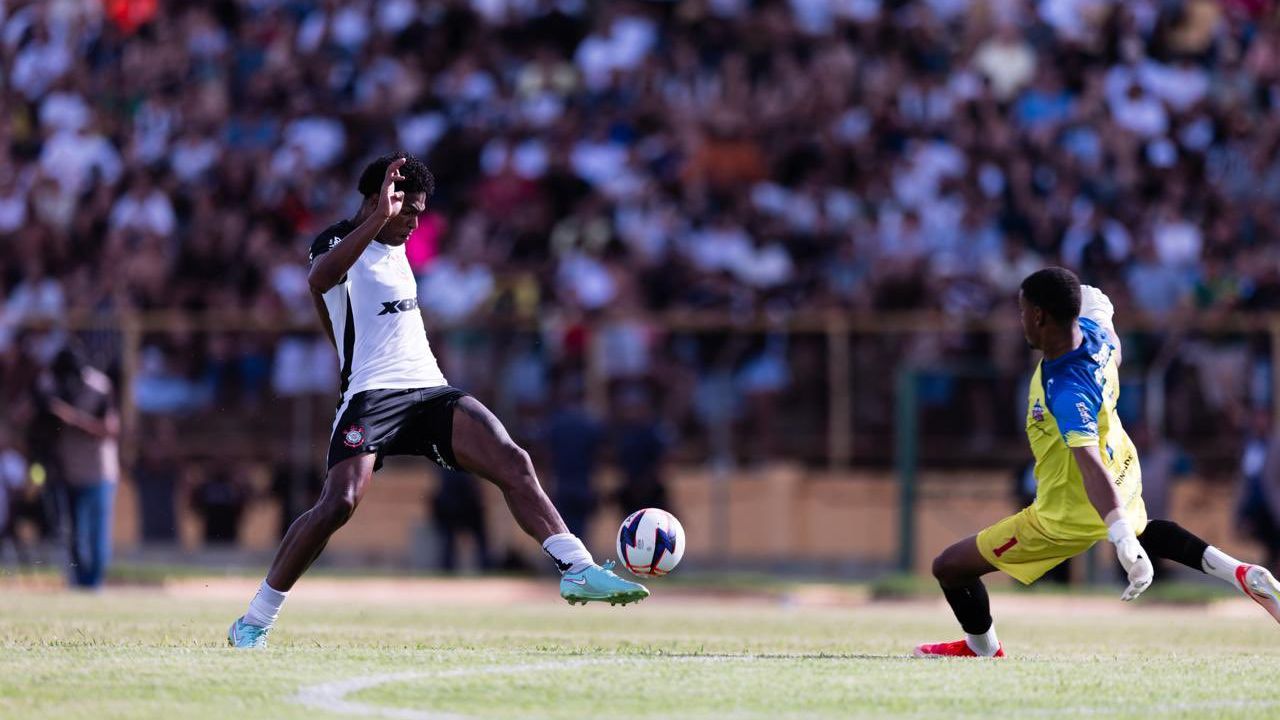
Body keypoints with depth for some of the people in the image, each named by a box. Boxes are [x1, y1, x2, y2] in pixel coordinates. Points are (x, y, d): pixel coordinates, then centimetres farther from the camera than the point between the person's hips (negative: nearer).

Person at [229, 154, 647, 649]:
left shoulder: (395, 248, 21)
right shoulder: (338, 243, -5)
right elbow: (319, 279, -31)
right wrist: (378, 218, -36)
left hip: (429, 390, 8)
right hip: (371, 397, -8)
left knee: (514, 464, -12)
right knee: (339, 502, -23)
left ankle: (578, 571, -16)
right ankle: (254, 622, -11)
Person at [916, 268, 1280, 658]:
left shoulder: (1067, 393, -41)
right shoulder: (1093, 331, -18)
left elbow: (1092, 467, -52)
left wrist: (1125, 545, -62)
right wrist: (1100, 309, 31)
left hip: (1069, 517, -9)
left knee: (949, 567, 4)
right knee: (1141, 528, 44)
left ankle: (981, 648, 33)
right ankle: (1239, 572, 28)